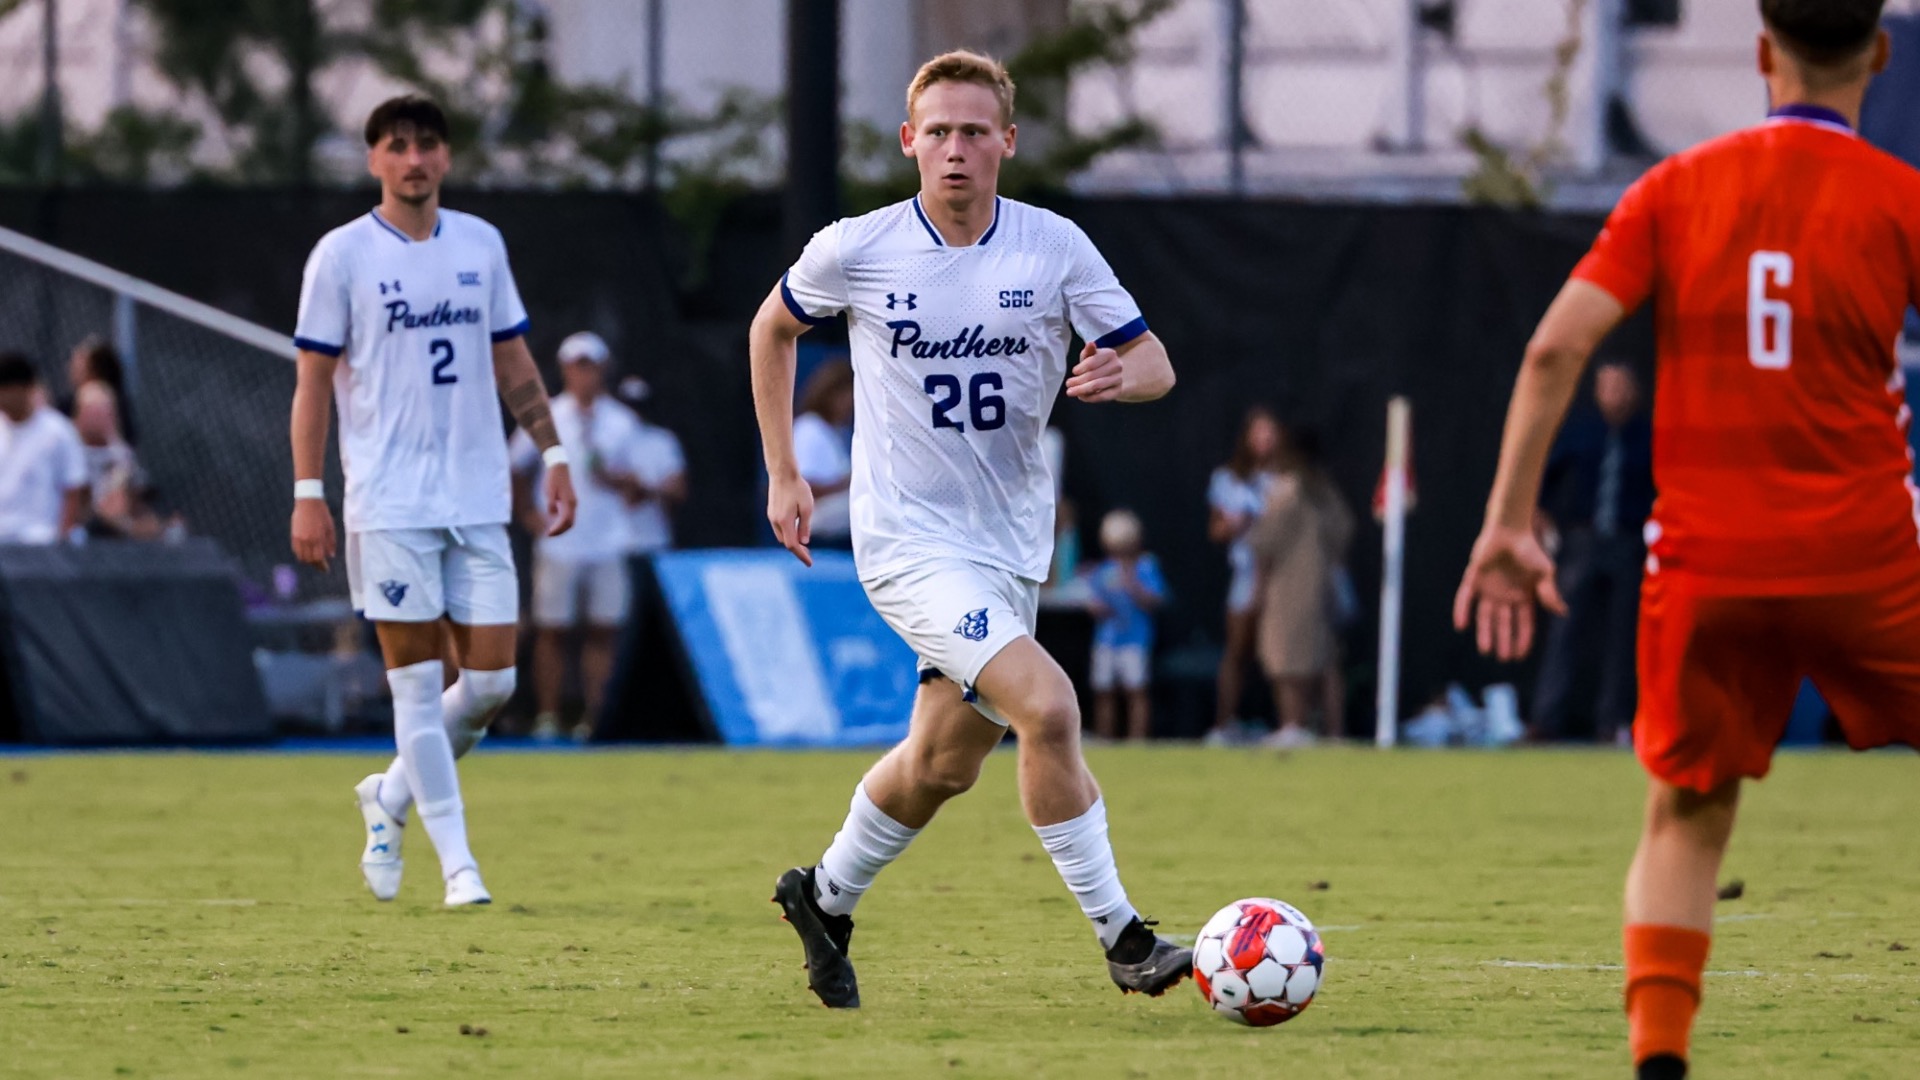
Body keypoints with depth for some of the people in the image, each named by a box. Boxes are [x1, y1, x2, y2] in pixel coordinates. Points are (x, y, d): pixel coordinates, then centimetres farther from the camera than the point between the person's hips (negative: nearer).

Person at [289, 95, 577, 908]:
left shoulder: (481, 245, 11)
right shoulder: (342, 254, -1)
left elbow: (512, 362, 18)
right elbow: (314, 381, -1)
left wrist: (553, 454, 11)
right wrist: (307, 495, -7)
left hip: (478, 498, 4)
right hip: (388, 504, -4)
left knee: (490, 680, 0)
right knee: (418, 683, -4)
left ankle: (391, 796, 24)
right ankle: (456, 861, 1)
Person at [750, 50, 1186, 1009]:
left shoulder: (1054, 247, -5)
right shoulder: (856, 250, -8)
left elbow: (1154, 363, -1)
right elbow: (774, 328, 11)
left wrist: (1121, 374, -26)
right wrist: (782, 474, 8)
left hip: (1011, 540, 4)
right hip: (909, 539, -4)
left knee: (944, 764, 15)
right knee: (1048, 708, -22)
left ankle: (824, 897, 41)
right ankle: (1120, 936, -14)